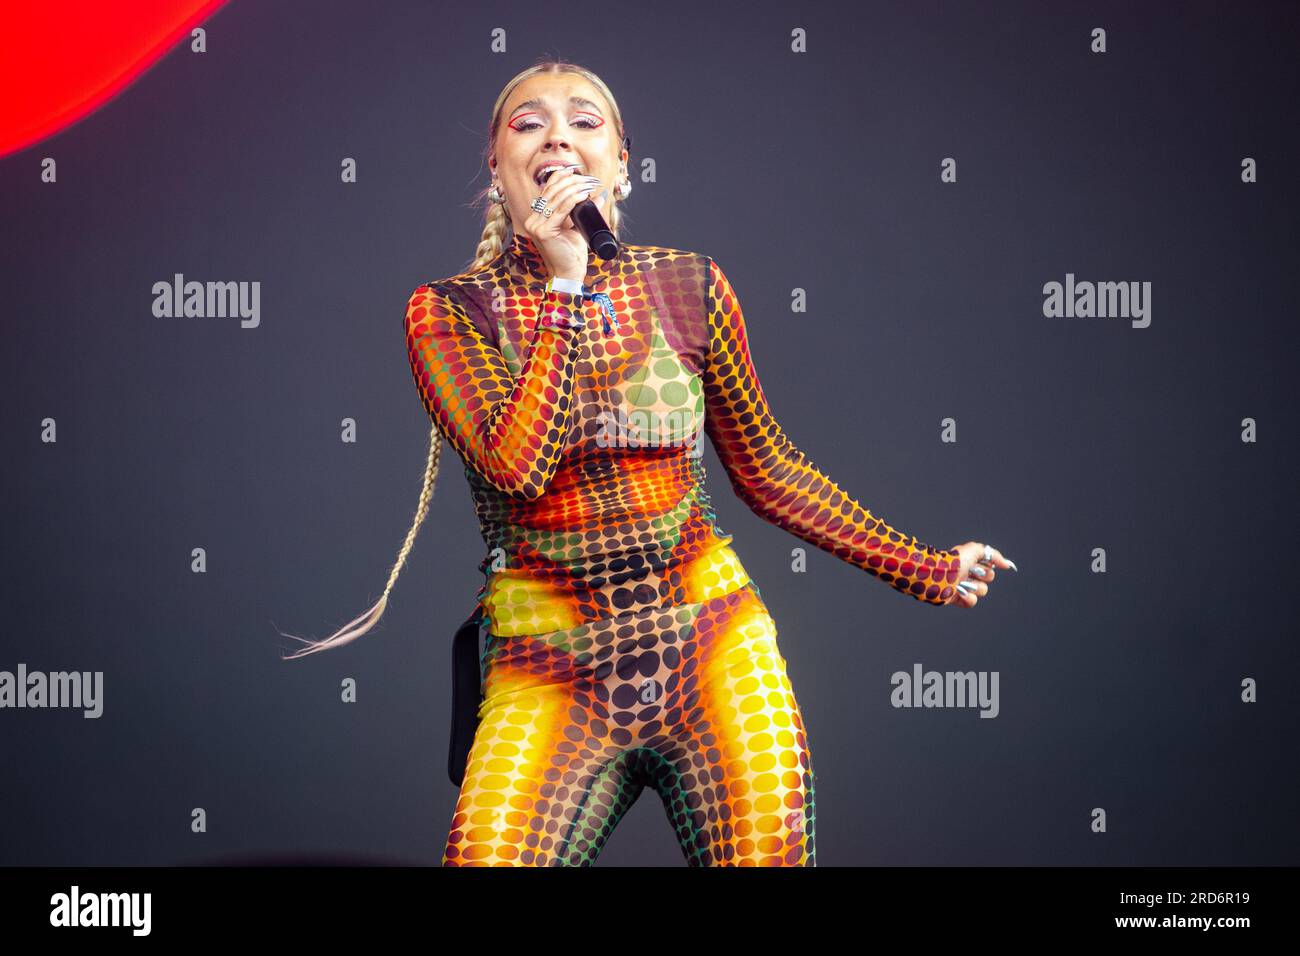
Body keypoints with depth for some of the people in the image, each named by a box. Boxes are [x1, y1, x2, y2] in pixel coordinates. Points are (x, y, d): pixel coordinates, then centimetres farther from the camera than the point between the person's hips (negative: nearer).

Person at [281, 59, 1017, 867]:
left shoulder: (689, 285, 5)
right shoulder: (446, 312, 0)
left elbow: (767, 468, 12)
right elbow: (516, 468, -16)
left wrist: (925, 569, 13)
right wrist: (564, 286, -13)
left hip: (714, 647, 2)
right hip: (548, 677, -2)